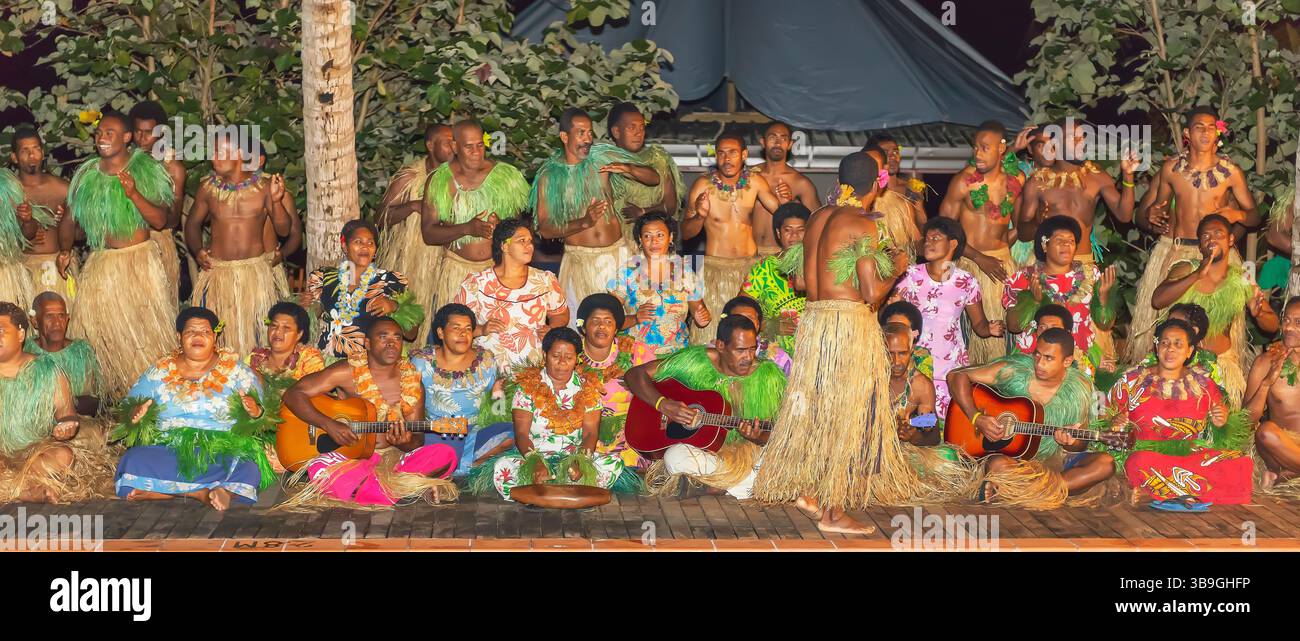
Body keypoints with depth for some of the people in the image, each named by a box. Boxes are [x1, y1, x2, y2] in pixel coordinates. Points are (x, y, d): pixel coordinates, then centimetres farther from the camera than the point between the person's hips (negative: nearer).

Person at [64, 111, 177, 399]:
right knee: (100, 329, 3)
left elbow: (160, 221, -12)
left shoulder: (148, 169, -4)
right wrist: (65, 256, 11)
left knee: (147, 329, -3)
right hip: (101, 264, 4)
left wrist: (134, 194, -24)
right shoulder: (87, 173, 6)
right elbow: (69, 220, 15)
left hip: (141, 259, -3)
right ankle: (113, 396, 15)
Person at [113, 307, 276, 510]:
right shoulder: (160, 372, 14)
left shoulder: (237, 371, 9)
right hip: (167, 452, 2)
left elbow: (263, 416, 6)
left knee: (247, 470, -35)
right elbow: (127, 406, 15)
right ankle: (204, 492, -27)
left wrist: (255, 412, -19)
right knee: (134, 461, -29)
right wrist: (134, 414, -10)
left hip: (221, 453, -2)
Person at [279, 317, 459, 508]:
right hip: (349, 456, -2)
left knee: (445, 454, -24)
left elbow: (418, 441, 5)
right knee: (318, 468, -37)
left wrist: (404, 443, -20)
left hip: (394, 458, 2)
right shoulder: (348, 372, -2)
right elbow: (293, 394, -6)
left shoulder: (412, 382, 4)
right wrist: (329, 424, -19)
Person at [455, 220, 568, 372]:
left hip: (536, 367, 2)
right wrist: (481, 330, -14)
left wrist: (551, 329, 1)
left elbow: (561, 314, 23)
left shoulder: (546, 280, 11)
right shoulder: (475, 283, 3)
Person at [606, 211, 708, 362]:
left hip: (677, 353, 2)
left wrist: (702, 317, -6)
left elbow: (698, 308, 17)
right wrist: (635, 319, -20)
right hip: (636, 353, -2)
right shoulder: (628, 271, 2)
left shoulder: (685, 270, 7)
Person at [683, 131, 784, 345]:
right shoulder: (703, 185, -6)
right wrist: (699, 216, -24)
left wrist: (786, 200, -17)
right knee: (710, 333, -6)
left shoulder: (755, 182, 0)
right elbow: (686, 233, -3)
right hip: (714, 267, -2)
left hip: (749, 265, 2)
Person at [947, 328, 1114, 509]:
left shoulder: (1079, 389, -3)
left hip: (1056, 459, 4)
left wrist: (1070, 444, -23)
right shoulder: (1013, 371, -9)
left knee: (1106, 463, -25)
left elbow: (1081, 445, 2)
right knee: (998, 466, -39)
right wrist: (977, 418, -21)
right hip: (1011, 455, -4)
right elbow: (957, 376, -9)